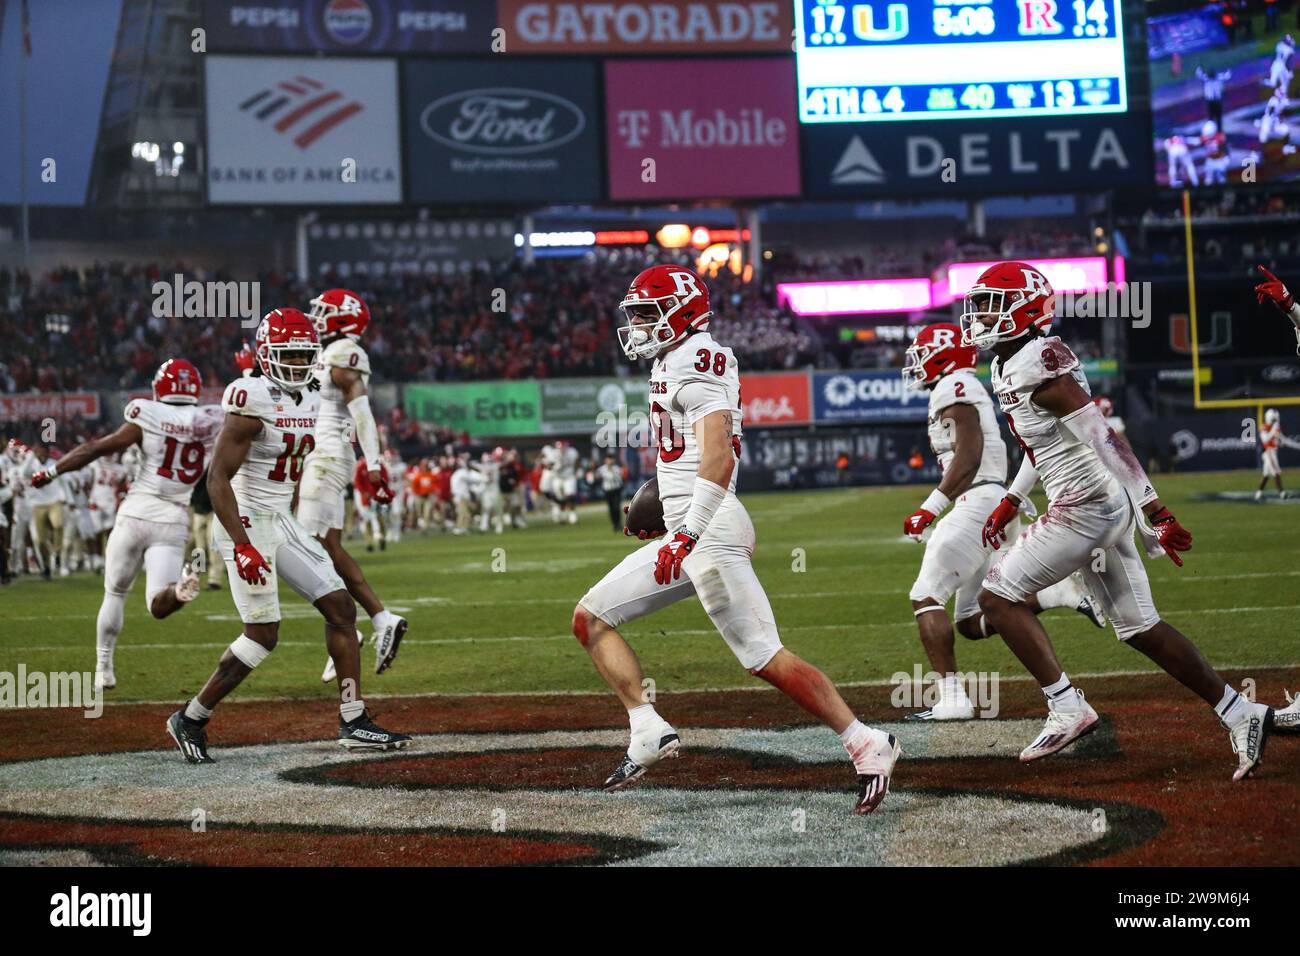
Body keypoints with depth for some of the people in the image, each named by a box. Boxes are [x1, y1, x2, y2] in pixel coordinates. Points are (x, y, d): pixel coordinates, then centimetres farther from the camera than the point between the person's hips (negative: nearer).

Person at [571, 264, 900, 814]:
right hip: (688, 532, 10)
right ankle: (649, 732, 4)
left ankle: (867, 746, -3)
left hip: (708, 531, -10)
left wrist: (687, 535, -30)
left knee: (765, 659, -11)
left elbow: (719, 458, -25)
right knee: (591, 619, 8)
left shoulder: (695, 361, -13)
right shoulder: (673, 363, 17)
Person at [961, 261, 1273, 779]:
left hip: (1086, 506, -10)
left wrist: (1152, 513, -26)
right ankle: (1241, 714, 14)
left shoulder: (1036, 367, -18)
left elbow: (1101, 437, -23)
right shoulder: (1010, 366, 13)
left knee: (998, 596, -3)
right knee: (1140, 629, 11)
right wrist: (1010, 502, 31)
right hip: (1106, 507, 10)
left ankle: (1067, 708, -3)